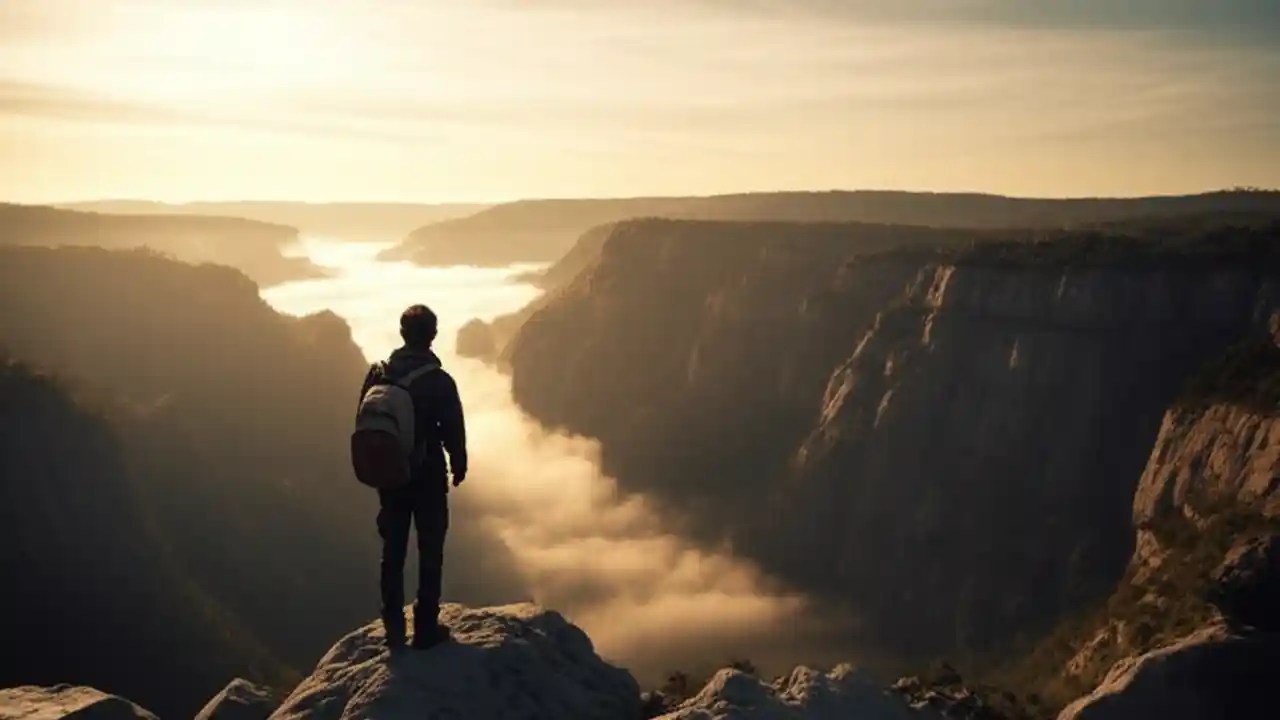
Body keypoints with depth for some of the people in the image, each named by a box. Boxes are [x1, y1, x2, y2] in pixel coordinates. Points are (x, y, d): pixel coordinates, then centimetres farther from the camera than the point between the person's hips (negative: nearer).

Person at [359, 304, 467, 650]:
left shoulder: (378, 375, -3)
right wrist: (459, 465, 8)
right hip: (428, 476, -4)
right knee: (430, 552, 8)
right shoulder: (440, 381, -16)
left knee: (393, 551, 14)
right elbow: (454, 430, -10)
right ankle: (426, 628, 12)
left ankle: (394, 627, 21)